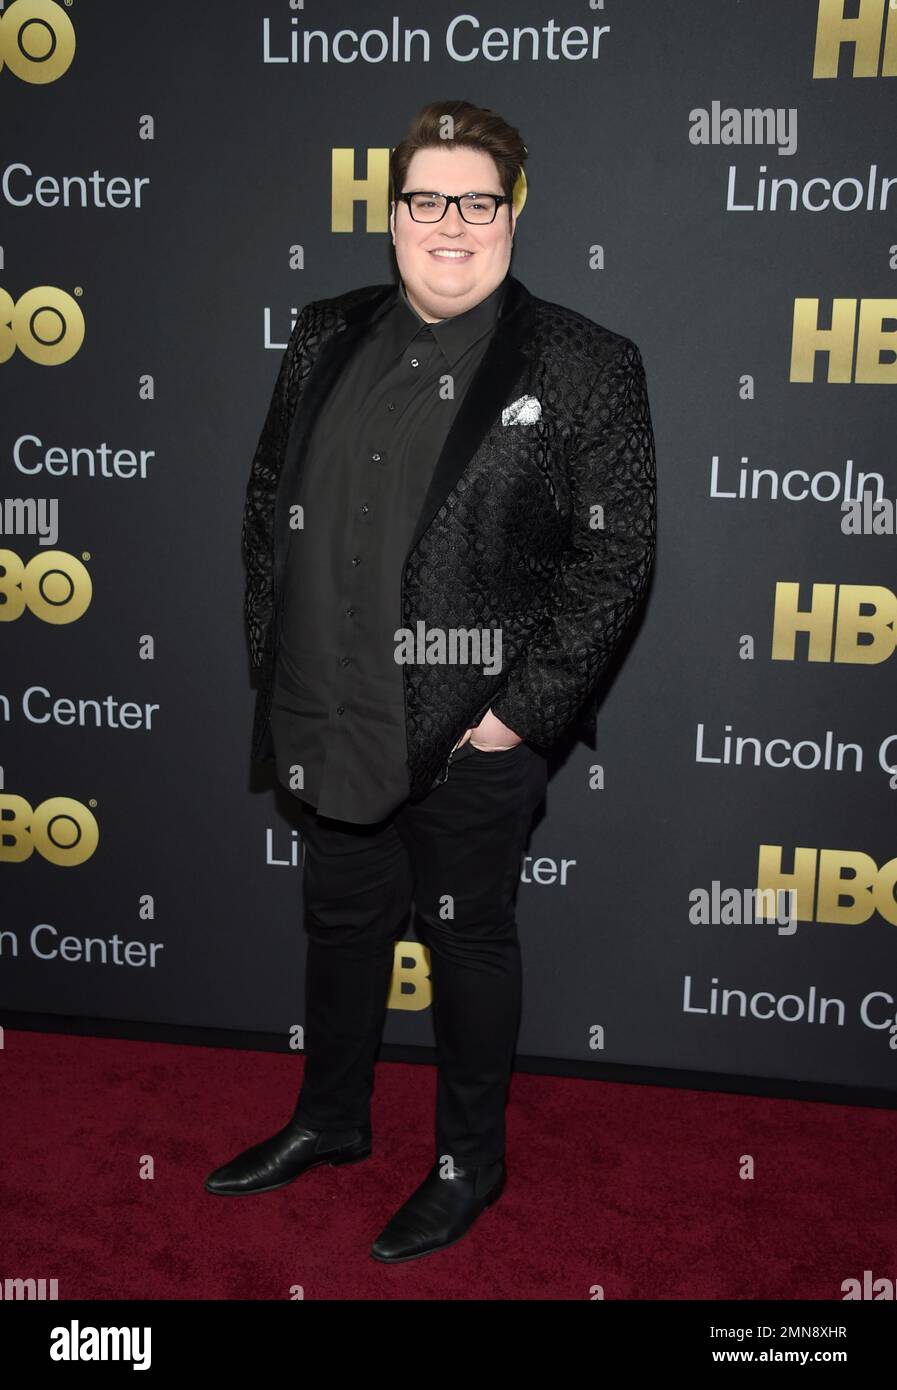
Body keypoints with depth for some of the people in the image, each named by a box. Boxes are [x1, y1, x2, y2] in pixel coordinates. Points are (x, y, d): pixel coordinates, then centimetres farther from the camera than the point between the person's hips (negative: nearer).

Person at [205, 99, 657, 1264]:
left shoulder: (584, 367, -8)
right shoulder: (327, 341, 6)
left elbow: (617, 554, -11)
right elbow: (270, 503, 11)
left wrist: (524, 709, -14)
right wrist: (277, 661, 5)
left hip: (471, 734, -5)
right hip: (329, 724, 5)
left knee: (470, 943, 12)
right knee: (341, 923, 21)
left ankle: (470, 1163, 35)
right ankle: (330, 1120, 45)